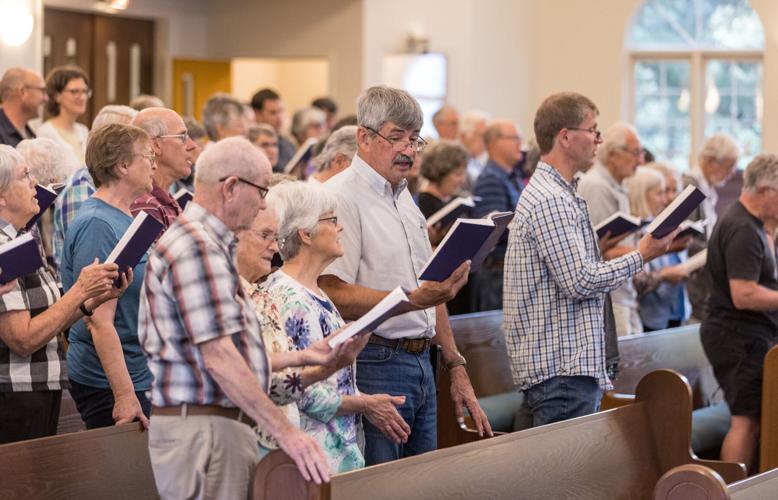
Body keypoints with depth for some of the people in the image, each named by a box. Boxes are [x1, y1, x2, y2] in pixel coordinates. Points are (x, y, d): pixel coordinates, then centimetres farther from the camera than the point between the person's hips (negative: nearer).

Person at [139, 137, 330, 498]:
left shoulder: (208, 244, 19)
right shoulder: (197, 248, -15)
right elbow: (218, 357, -22)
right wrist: (284, 431, -22)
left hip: (222, 424, 10)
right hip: (203, 427, -10)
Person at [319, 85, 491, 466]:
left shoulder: (404, 196, 17)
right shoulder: (341, 197, -11)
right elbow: (335, 296, -22)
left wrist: (456, 368, 19)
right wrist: (413, 300, -30)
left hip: (420, 362, 9)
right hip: (374, 363, -9)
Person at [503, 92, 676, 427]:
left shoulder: (554, 192, 18)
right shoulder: (551, 201, -16)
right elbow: (579, 281, -21)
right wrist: (641, 256, -11)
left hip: (571, 362, 11)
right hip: (560, 366, -11)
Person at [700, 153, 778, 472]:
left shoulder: (743, 221, 15)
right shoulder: (744, 230, -20)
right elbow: (744, 296, -25)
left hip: (738, 334, 11)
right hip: (741, 336, -11)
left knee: (747, 418, 12)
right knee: (747, 420, -9)